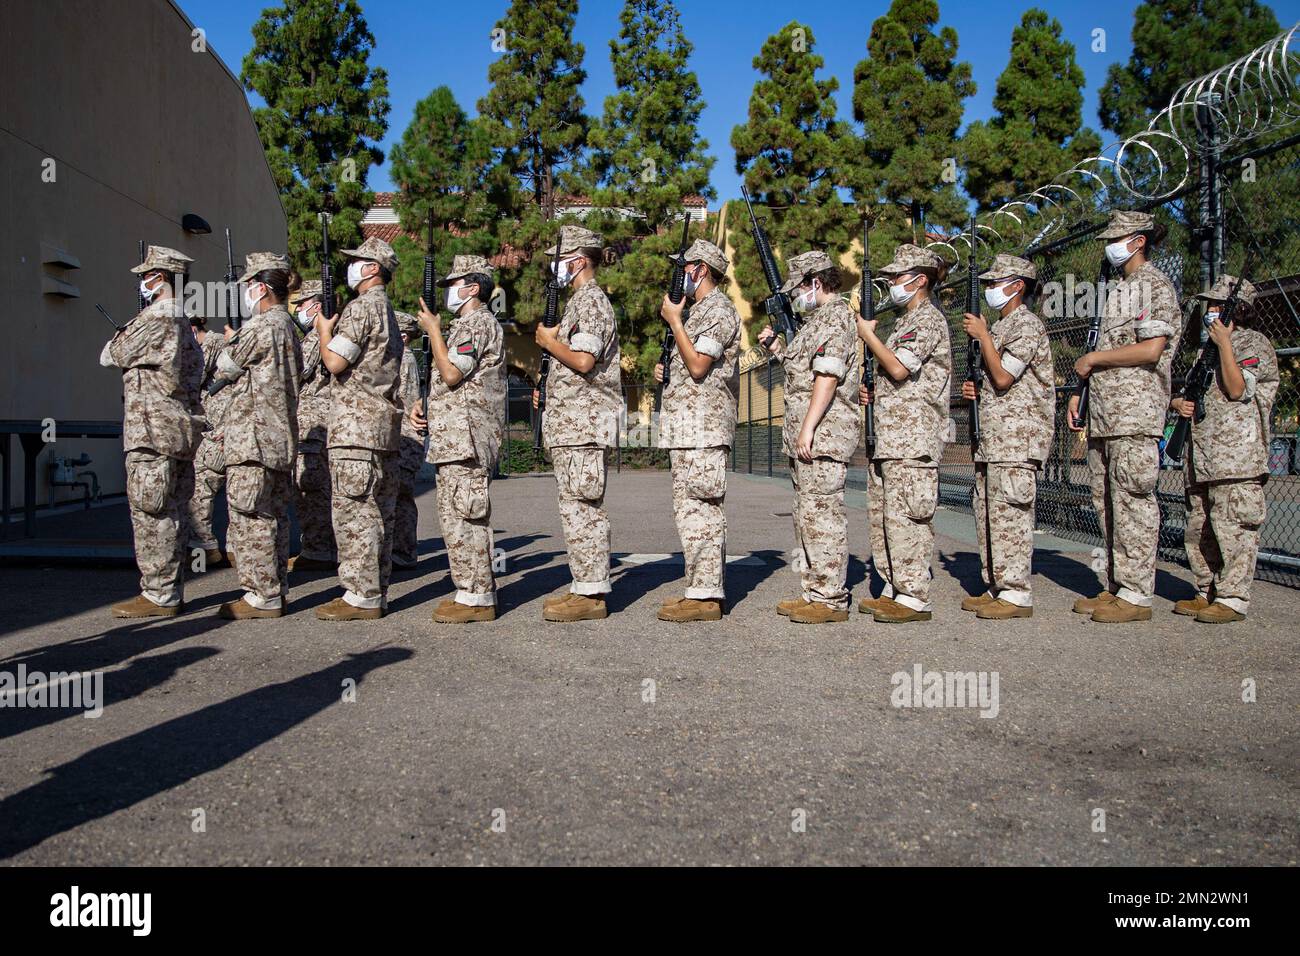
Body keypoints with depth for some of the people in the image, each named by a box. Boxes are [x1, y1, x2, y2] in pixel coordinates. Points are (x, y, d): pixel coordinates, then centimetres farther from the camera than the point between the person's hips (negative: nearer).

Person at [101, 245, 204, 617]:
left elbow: (109, 356, -3)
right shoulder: (182, 322, 16)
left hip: (153, 430, -10)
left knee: (152, 515, -5)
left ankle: (159, 596, -1)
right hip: (179, 429, 10)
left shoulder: (154, 320, -13)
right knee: (172, 512, 12)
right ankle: (170, 590, 19)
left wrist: (120, 336, 18)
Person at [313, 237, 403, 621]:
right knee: (378, 512, 10)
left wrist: (324, 331, 2)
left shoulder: (361, 307, -10)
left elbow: (335, 362, -14)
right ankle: (376, 591, 15)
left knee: (353, 511, -7)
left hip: (356, 424, -10)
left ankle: (361, 597, -5)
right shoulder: (388, 310, 21)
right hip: (384, 424, 10)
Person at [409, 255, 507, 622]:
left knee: (463, 517, -10)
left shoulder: (478, 323, -8)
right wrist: (422, 405, 11)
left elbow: (451, 374, -17)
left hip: (466, 437, -11)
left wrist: (433, 331, -6)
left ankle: (476, 597, -6)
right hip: (453, 438, 11)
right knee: (457, 516, 12)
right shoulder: (463, 325, 24)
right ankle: (475, 589, 18)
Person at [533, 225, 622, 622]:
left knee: (580, 507, -9)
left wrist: (549, 341, -7)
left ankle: (591, 594, -5)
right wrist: (549, 390, 17)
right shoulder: (580, 300, 22)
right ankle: (586, 585, 18)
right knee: (581, 507, 12)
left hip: (583, 423, -11)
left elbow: (583, 361, -22)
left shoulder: (591, 301, -10)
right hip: (571, 424, 11)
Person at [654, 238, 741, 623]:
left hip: (703, 427, -10)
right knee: (693, 510, 11)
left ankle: (705, 595, -6)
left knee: (698, 510, -9)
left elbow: (698, 365, -18)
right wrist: (666, 370, 11)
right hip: (686, 428, 10)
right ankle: (700, 588, 18)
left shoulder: (718, 309, -8)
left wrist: (674, 320, -10)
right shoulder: (696, 310, 23)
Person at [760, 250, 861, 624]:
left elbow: (827, 376, -20)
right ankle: (812, 592, 20)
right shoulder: (816, 319, 22)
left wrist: (808, 427, -23)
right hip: (805, 436, 11)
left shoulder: (836, 317, -10)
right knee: (807, 514, 12)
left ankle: (830, 599, -3)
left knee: (822, 514, -8)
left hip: (824, 433, -11)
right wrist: (778, 349, 15)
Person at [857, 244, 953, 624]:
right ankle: (895, 589, 18)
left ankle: (915, 597, -6)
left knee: (906, 515, -10)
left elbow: (899, 368, -18)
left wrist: (868, 335, -6)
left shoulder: (928, 318, -7)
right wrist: (874, 392, 12)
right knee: (882, 513, 11)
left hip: (913, 435, -10)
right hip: (888, 435, 10)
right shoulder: (905, 320, 23)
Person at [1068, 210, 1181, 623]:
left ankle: (1136, 595, -4)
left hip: (1135, 410, -9)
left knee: (1132, 502, -8)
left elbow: (1151, 349, -16)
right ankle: (1114, 587, 16)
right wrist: (1080, 391, 14)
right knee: (1107, 504, 9)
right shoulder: (1119, 288, 22)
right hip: (1103, 413, 9)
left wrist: (1092, 358, -8)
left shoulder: (1156, 284, -4)